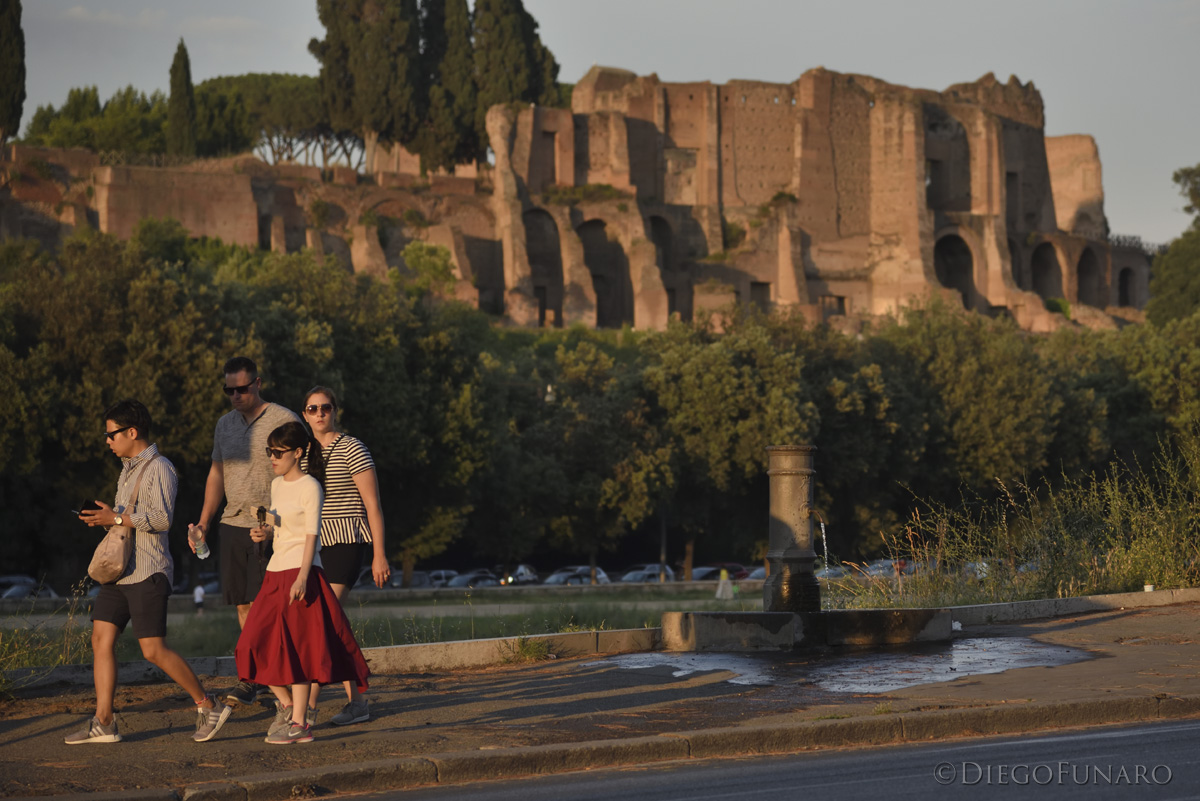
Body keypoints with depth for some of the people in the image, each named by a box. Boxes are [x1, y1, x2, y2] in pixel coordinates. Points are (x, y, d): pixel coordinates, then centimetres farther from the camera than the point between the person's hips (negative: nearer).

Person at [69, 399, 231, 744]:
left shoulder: (160, 469, -10)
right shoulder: (128, 470, 19)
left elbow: (162, 518, -21)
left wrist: (116, 518, -22)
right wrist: (105, 517, 13)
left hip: (148, 573, -9)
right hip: (120, 570, 9)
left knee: (153, 649, -10)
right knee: (101, 638, 1)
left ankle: (208, 707, 3)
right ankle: (103, 723, 3)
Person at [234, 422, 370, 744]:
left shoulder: (309, 487, -8)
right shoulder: (277, 485, 15)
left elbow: (312, 535, -13)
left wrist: (302, 577, -21)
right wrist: (265, 532, 1)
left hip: (301, 572, -8)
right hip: (276, 572, 8)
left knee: (295, 647, -8)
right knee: (258, 644, 2)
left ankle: (299, 723, -4)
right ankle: (286, 705, 19)